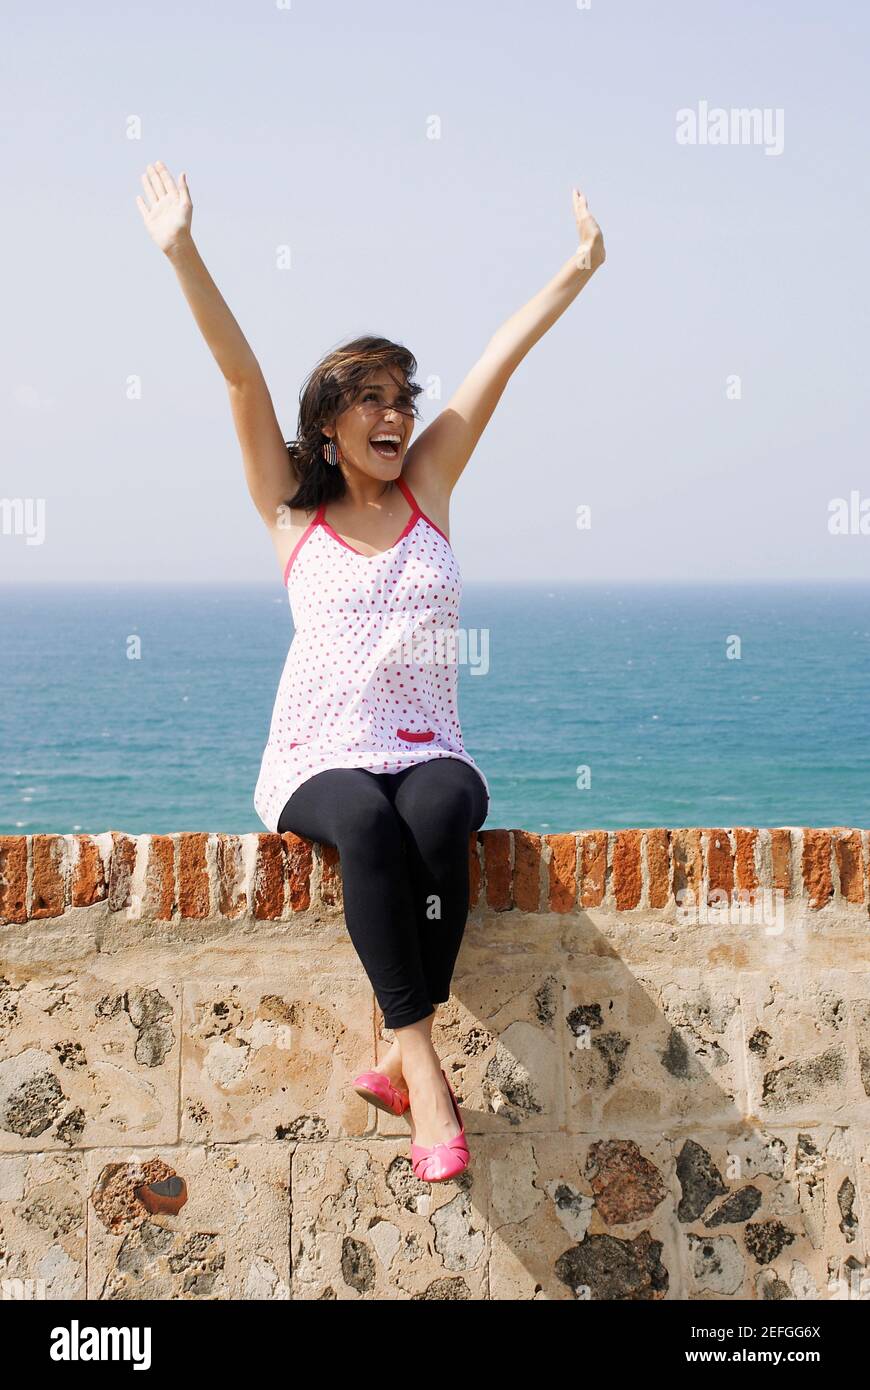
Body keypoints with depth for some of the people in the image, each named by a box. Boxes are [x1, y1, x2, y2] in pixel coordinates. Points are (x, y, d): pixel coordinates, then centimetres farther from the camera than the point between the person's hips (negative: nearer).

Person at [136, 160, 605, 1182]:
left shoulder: (428, 488, 13)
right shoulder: (291, 511, 8)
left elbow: (500, 360, 9)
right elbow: (241, 375, -2)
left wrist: (578, 269, 8)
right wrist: (182, 255, -9)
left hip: (428, 749, 2)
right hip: (322, 757, -1)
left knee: (438, 812, -35)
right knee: (368, 824, -36)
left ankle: (398, 1055, -31)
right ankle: (422, 1066, -37)